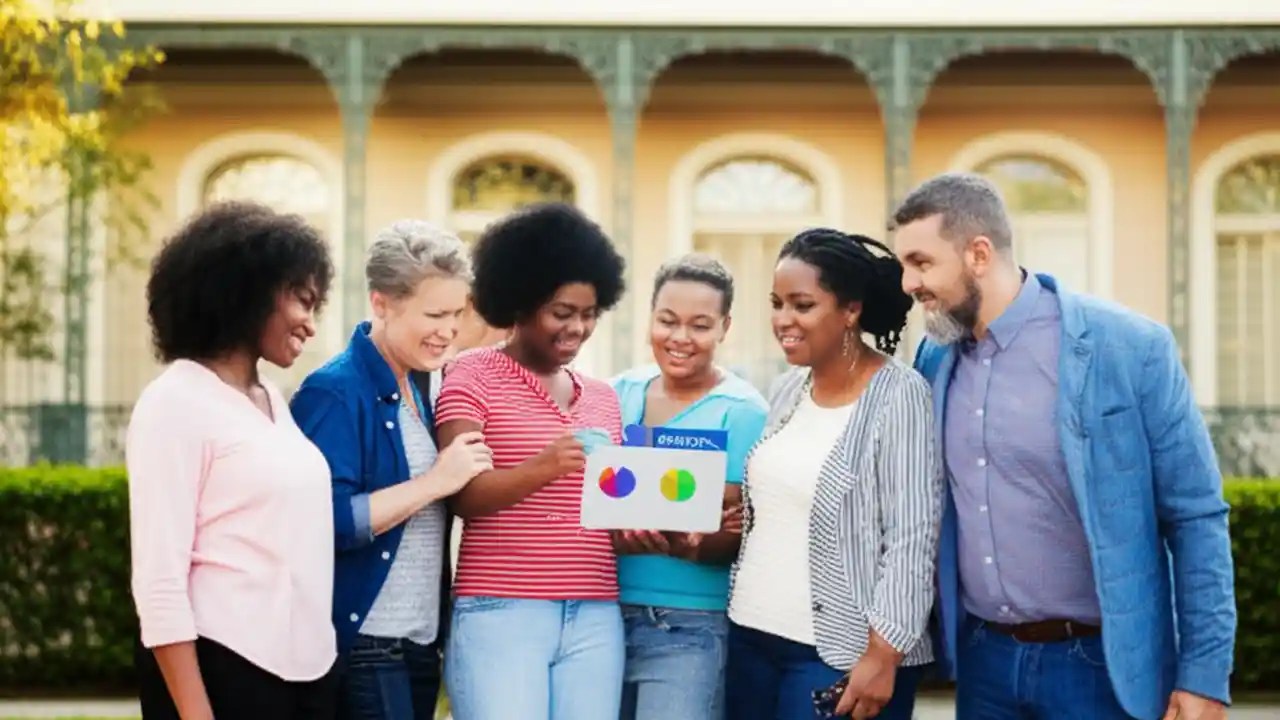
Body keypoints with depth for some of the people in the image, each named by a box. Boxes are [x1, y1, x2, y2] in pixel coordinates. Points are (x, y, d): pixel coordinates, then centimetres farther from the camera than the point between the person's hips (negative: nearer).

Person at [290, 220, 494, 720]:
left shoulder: (418, 388, 11)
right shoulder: (335, 393, -14)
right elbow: (329, 522, -24)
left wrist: (465, 478, 5)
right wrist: (436, 481, -21)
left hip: (421, 644, 8)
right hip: (362, 647, -8)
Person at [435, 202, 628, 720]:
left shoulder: (603, 398, 18)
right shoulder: (474, 375, 0)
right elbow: (461, 494, -11)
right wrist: (541, 468, -28)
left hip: (594, 619, 5)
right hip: (500, 614, -5)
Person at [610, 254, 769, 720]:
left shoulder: (742, 412, -5)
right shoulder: (619, 393, 8)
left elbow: (744, 537, -8)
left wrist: (687, 547, -27)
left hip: (689, 628, -5)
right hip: (603, 614, 5)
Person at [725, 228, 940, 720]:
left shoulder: (898, 395, -12)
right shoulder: (786, 391, 9)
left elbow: (912, 541, -16)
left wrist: (883, 655, -19)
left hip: (840, 655, -7)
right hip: (752, 637, 7)